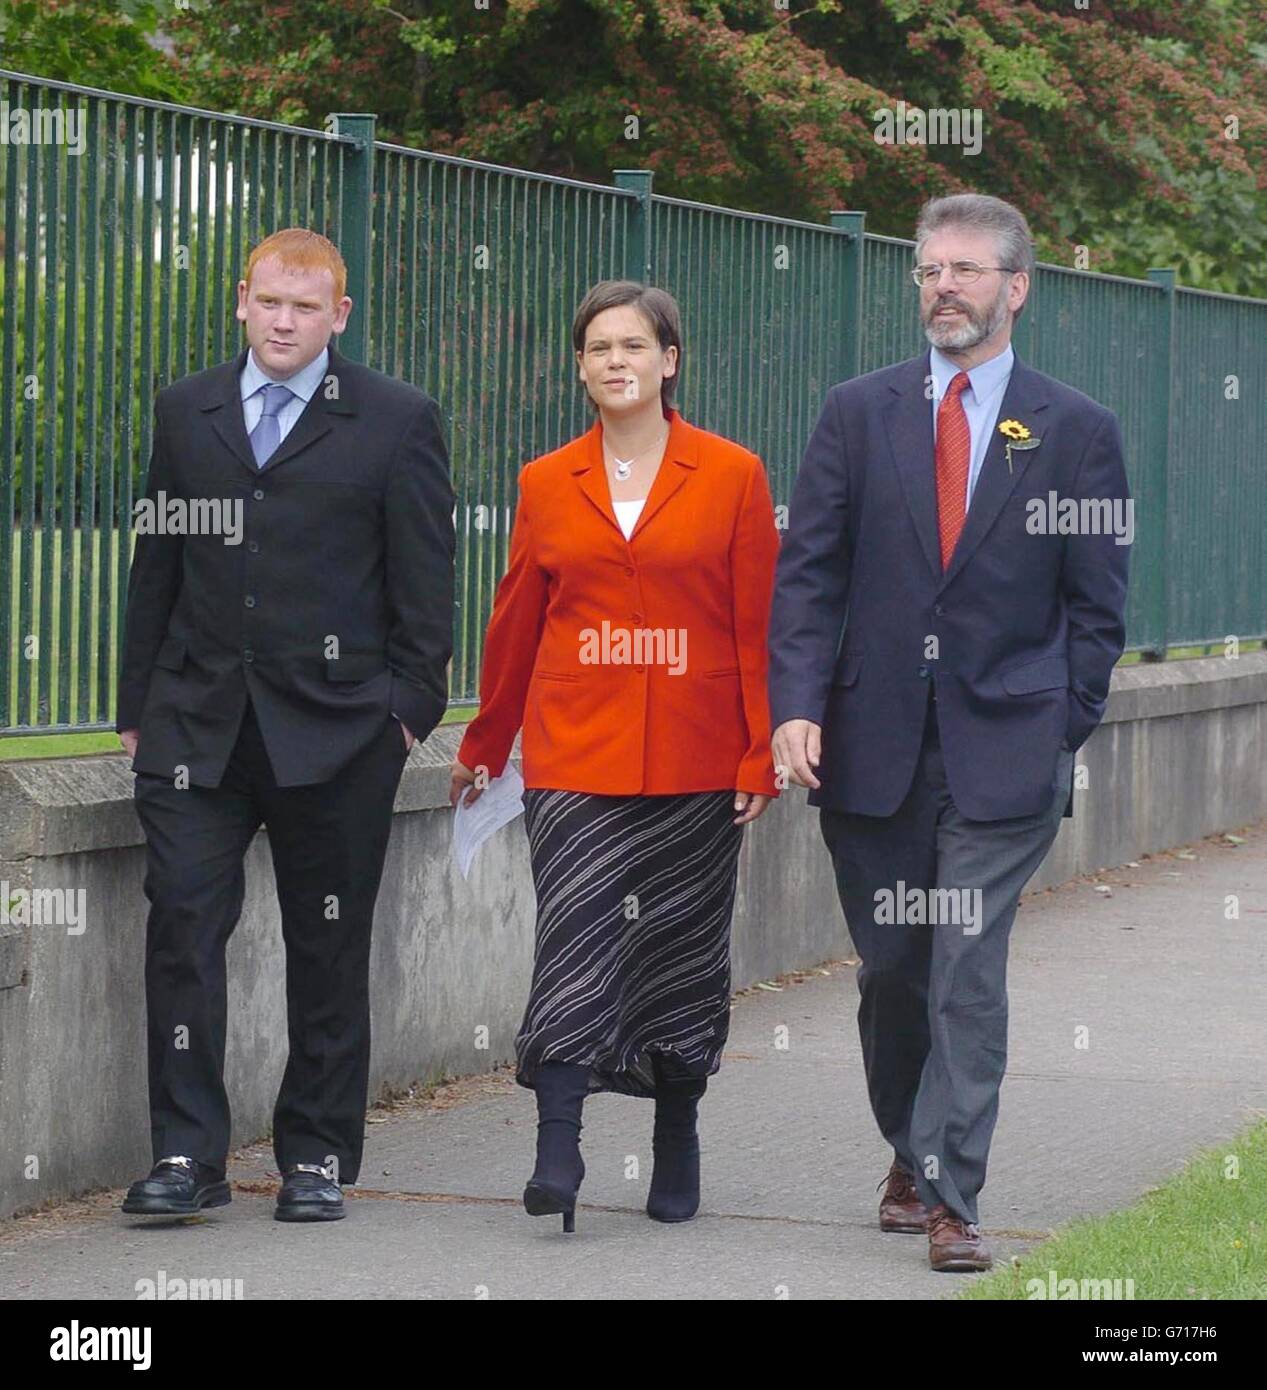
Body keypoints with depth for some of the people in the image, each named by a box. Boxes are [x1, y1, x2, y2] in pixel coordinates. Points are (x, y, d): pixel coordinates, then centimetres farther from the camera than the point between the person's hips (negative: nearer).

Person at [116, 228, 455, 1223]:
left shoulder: (397, 421, 1)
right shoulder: (187, 411, 11)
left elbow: (424, 579, 1)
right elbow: (157, 567, 14)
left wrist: (413, 705, -5)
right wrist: (139, 706, 11)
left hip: (336, 727, -2)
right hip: (198, 720, 2)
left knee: (329, 947, 5)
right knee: (183, 920, -8)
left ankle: (318, 1156, 14)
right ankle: (188, 1156, -5)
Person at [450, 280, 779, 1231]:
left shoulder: (732, 476, 1)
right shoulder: (546, 485, 7)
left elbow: (760, 626, 1)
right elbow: (515, 623, 15)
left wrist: (762, 756, -3)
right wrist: (484, 749, 21)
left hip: (696, 764, -1)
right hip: (574, 758, 1)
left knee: (683, 954, 7)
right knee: (572, 944, -10)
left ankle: (676, 1146, 22)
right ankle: (558, 1155, -14)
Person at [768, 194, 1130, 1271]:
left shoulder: (1076, 432, 2)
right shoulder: (859, 415, 7)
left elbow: (1097, 605, 5)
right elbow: (808, 573, 4)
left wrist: (1062, 731, -1)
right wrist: (797, 706, -8)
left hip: (1004, 750, -2)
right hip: (873, 747, 2)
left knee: (969, 973, -9)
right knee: (891, 970, 11)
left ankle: (949, 1196, -6)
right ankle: (913, 1156, 30)